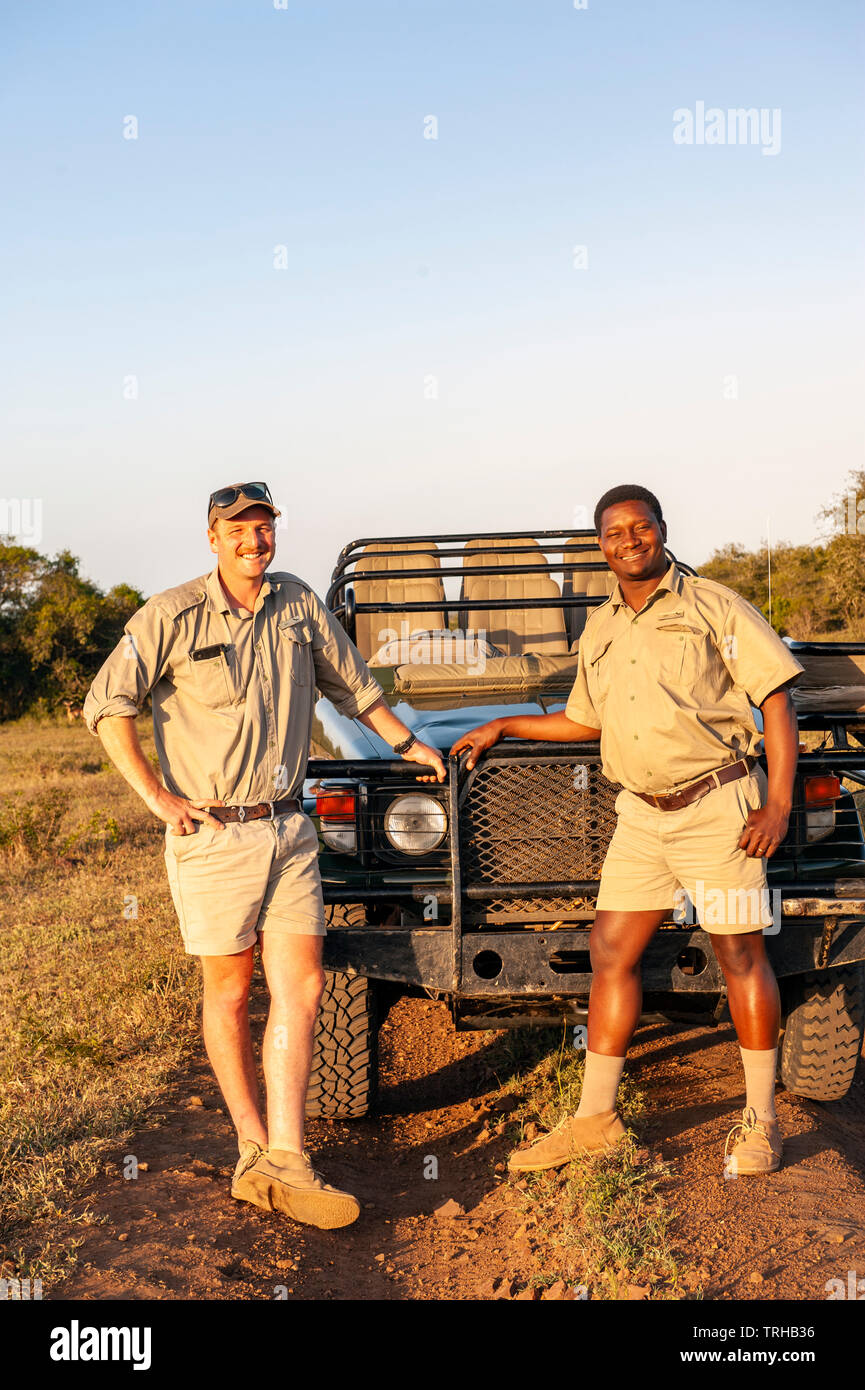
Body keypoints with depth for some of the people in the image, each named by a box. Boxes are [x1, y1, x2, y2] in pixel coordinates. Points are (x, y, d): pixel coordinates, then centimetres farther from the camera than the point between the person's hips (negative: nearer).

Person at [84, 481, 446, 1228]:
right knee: (230, 991, 7)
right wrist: (158, 796, -12)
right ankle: (255, 1150, 19)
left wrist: (409, 742, 24)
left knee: (301, 988, -2)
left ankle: (283, 1164, 2)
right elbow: (107, 704, -7)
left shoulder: (300, 604, 6)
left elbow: (352, 683, 20)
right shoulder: (170, 617, -7)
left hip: (288, 829, 4)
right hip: (211, 833, -4)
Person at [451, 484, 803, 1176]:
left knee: (740, 954, 2)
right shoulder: (599, 629, 13)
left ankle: (760, 1119, 16)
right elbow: (584, 720, 26)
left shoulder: (713, 606, -4)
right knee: (612, 949, 4)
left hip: (717, 807, -5)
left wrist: (778, 804, -15)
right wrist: (502, 727, 22)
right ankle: (596, 1116, 14)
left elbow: (777, 697, -7)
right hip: (642, 814, 6)